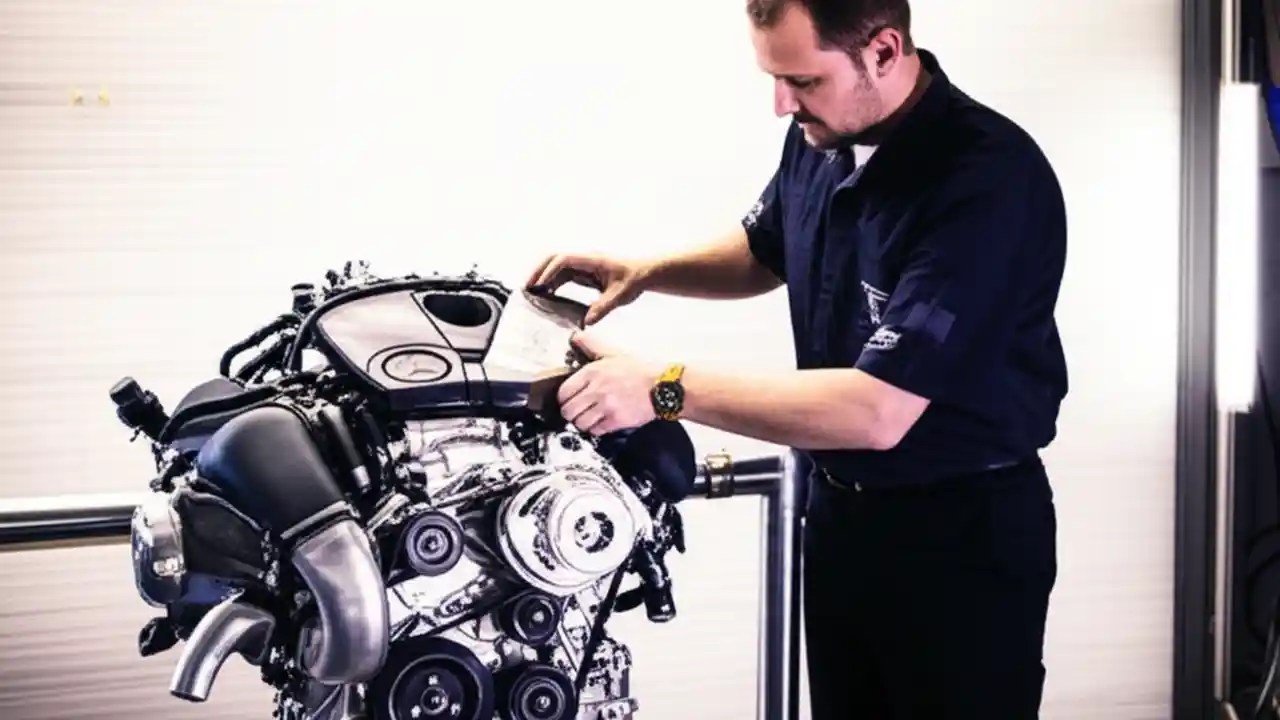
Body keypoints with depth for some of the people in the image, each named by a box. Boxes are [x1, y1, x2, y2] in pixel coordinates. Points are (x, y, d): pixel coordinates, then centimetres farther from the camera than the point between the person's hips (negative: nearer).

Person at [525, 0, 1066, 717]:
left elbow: (877, 410, -31)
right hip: (841, 507, 7)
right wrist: (643, 272, 0)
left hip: (962, 534, -7)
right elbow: (764, 251, 19)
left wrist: (667, 389, -29)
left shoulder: (991, 180, -27)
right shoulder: (820, 138, -3)